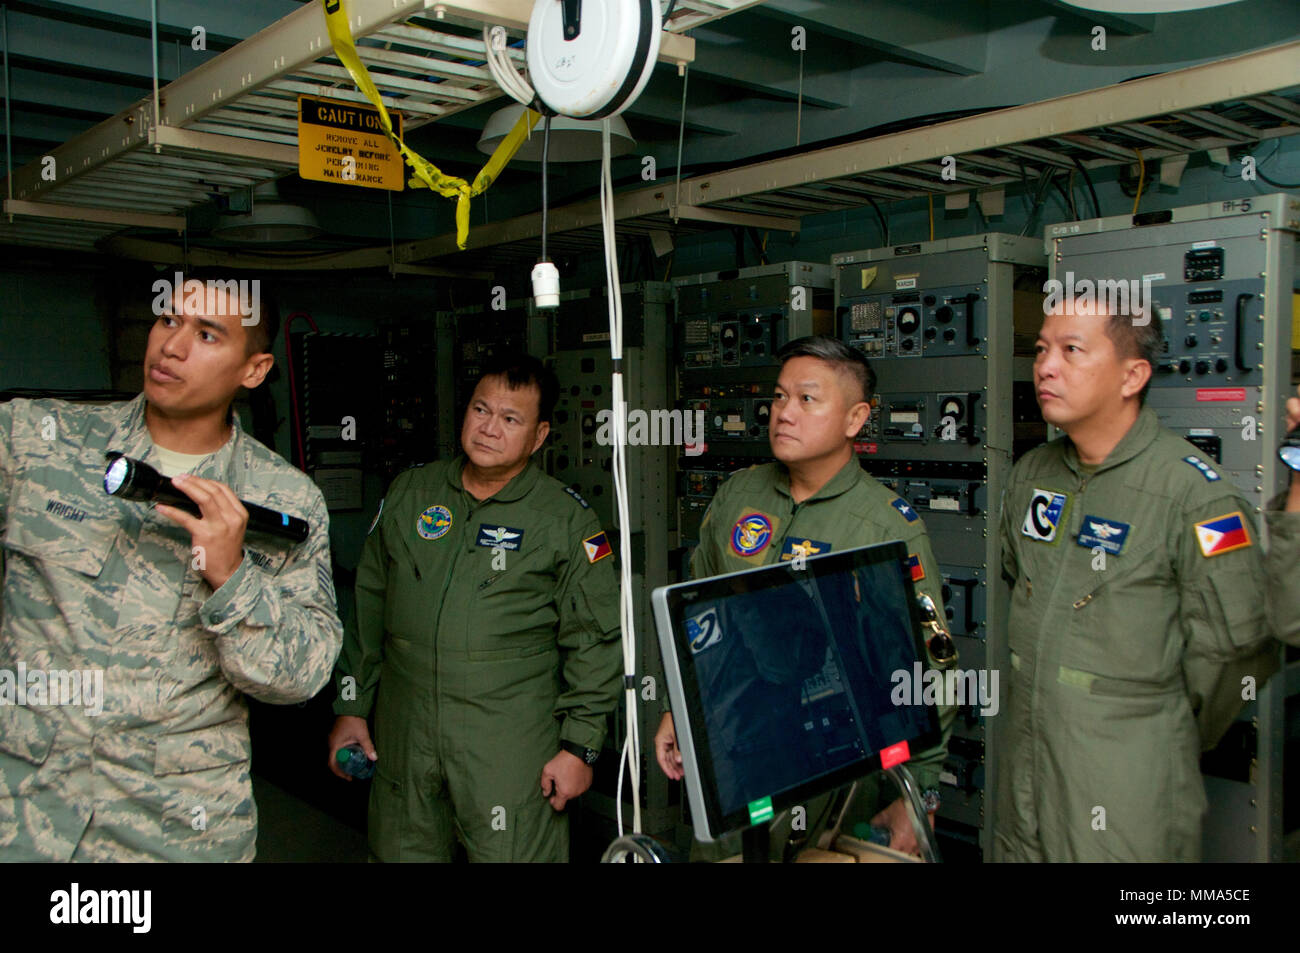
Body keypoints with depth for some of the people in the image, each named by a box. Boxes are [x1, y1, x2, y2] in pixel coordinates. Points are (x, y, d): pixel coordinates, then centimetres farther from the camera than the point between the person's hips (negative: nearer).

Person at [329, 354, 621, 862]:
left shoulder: (567, 520, -4)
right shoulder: (409, 493, 7)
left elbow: (593, 640, -3)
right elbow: (367, 607, 13)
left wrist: (579, 746, -6)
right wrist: (351, 708, 12)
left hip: (512, 750, -3)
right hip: (402, 743, 4)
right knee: (402, 851, 13)